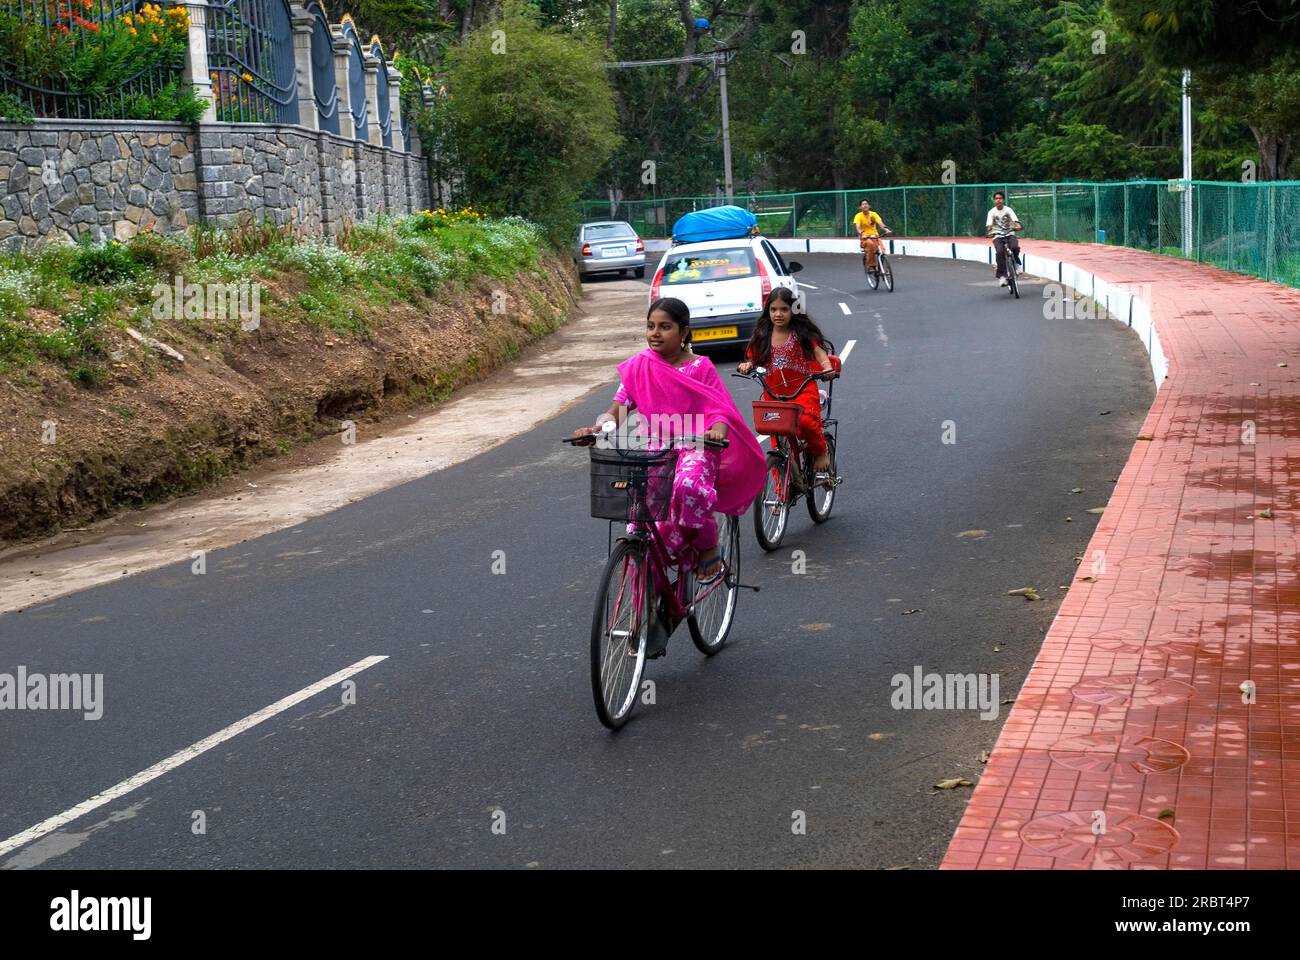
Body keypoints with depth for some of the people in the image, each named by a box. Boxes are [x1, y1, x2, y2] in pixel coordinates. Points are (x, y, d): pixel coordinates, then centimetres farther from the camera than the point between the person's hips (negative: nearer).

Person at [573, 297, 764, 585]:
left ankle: (708, 549, -12)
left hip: (694, 450, -3)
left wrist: (717, 429, -30)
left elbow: (719, 410, -6)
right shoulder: (638, 367, 6)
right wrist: (596, 428, -19)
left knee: (689, 485, -38)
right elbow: (616, 412, 3)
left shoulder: (701, 367, 0)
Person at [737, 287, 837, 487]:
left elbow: (819, 352, -6)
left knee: (807, 421, -31)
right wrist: (747, 365, -12)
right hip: (773, 392, 3)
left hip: (803, 388, -3)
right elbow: (754, 358, 11)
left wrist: (827, 368, -25)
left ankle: (821, 454, -4)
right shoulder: (762, 336, 7)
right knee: (778, 441, 0)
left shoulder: (802, 332, 0)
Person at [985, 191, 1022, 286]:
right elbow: (989, 224, -14)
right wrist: (989, 232, -35)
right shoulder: (992, 212, -3)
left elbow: (1015, 220, -16)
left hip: (1009, 234, 0)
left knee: (1015, 247, -29)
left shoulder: (1008, 210, -3)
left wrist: (1018, 226, -39)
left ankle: (1016, 263, 3)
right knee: (1000, 251, -27)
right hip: (998, 236, 0)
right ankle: (1002, 276, -19)